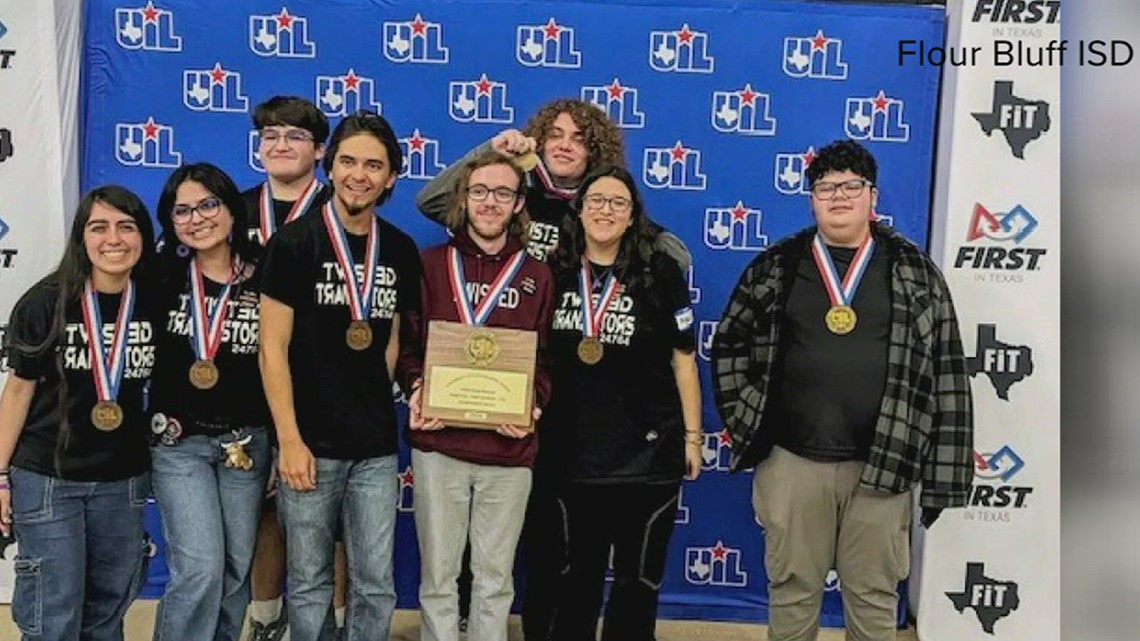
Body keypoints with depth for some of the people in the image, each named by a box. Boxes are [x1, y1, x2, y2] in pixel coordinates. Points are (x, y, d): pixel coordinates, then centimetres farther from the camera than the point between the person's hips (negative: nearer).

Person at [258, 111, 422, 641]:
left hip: (377, 447, 4)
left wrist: (376, 408, 6)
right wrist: (290, 440, -12)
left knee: (376, 585, 10)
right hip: (311, 443, -3)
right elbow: (273, 348, -8)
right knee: (310, 584, 9)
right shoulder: (294, 244, -6)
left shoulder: (402, 251, 6)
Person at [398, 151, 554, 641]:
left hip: (509, 449, 1)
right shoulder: (431, 264, 6)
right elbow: (407, 342, 5)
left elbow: (547, 358, 8)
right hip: (439, 442, -1)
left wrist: (533, 404, -10)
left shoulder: (537, 277, 8)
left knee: (495, 577, 11)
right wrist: (417, 391, -13)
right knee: (438, 574, 8)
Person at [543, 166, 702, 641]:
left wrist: (692, 435, -2)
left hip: (648, 453, -2)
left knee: (638, 579, 11)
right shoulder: (555, 272, 3)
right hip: (573, 455, 2)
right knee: (577, 576, 16)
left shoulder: (660, 272, -5)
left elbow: (683, 358, -1)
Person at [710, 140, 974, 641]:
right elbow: (728, 344, 13)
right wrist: (743, 419, 4)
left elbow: (946, 370, 1)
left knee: (874, 595, 10)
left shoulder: (915, 273, 2)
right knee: (792, 588, 11)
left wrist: (944, 472, -3)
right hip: (791, 461, 1)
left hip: (882, 464, 0)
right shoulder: (774, 267, 4)